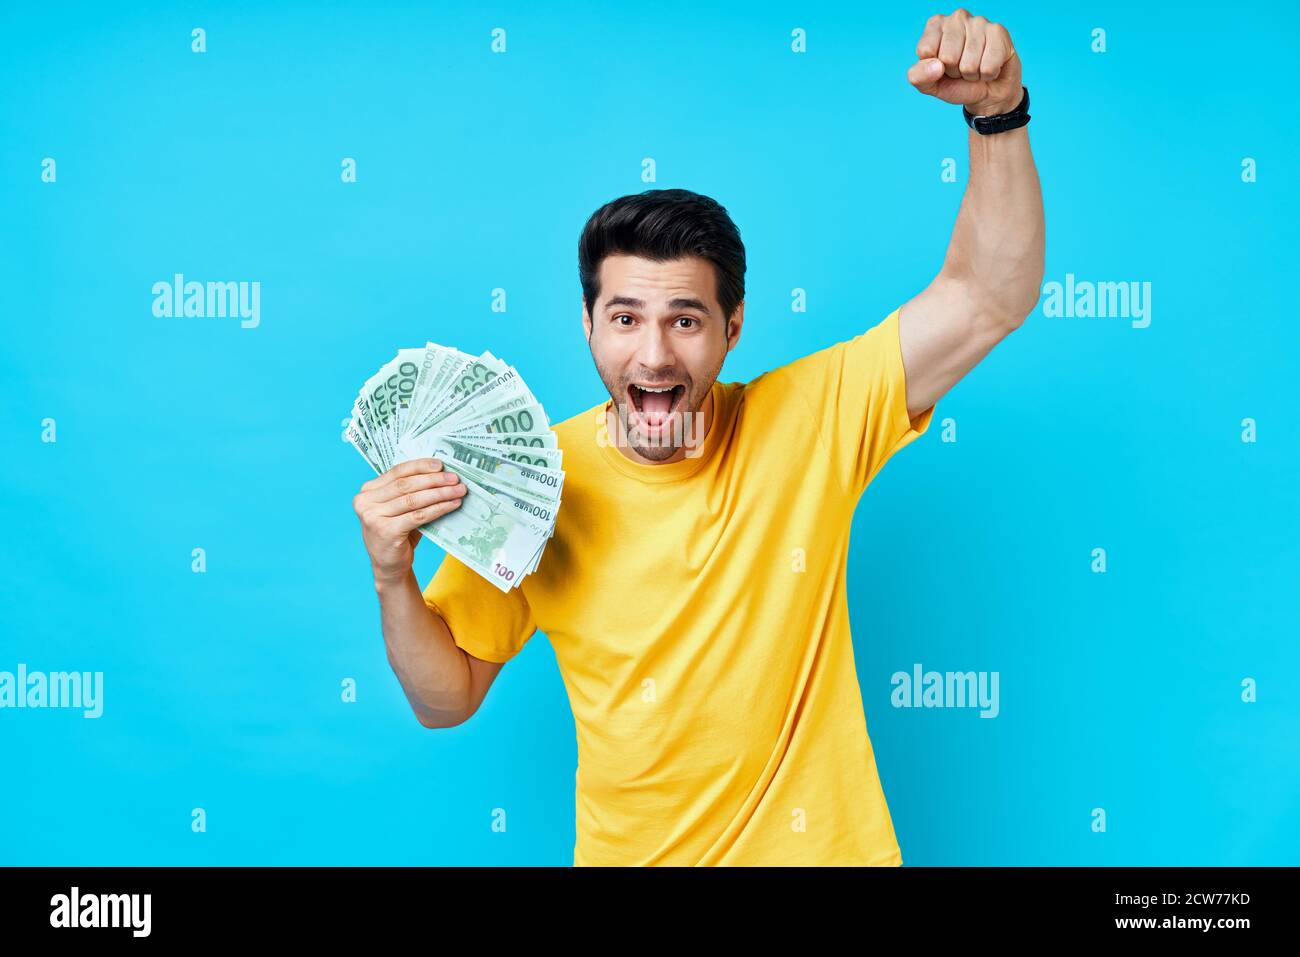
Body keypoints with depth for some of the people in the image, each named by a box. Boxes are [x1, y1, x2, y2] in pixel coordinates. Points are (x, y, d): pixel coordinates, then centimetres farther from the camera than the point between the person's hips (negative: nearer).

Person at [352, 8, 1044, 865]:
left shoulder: (809, 423, -13)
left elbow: (990, 299, -16)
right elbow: (446, 698, -5)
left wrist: (998, 114, -29)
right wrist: (395, 580, -23)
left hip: (821, 844, 0)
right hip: (628, 848, 0)